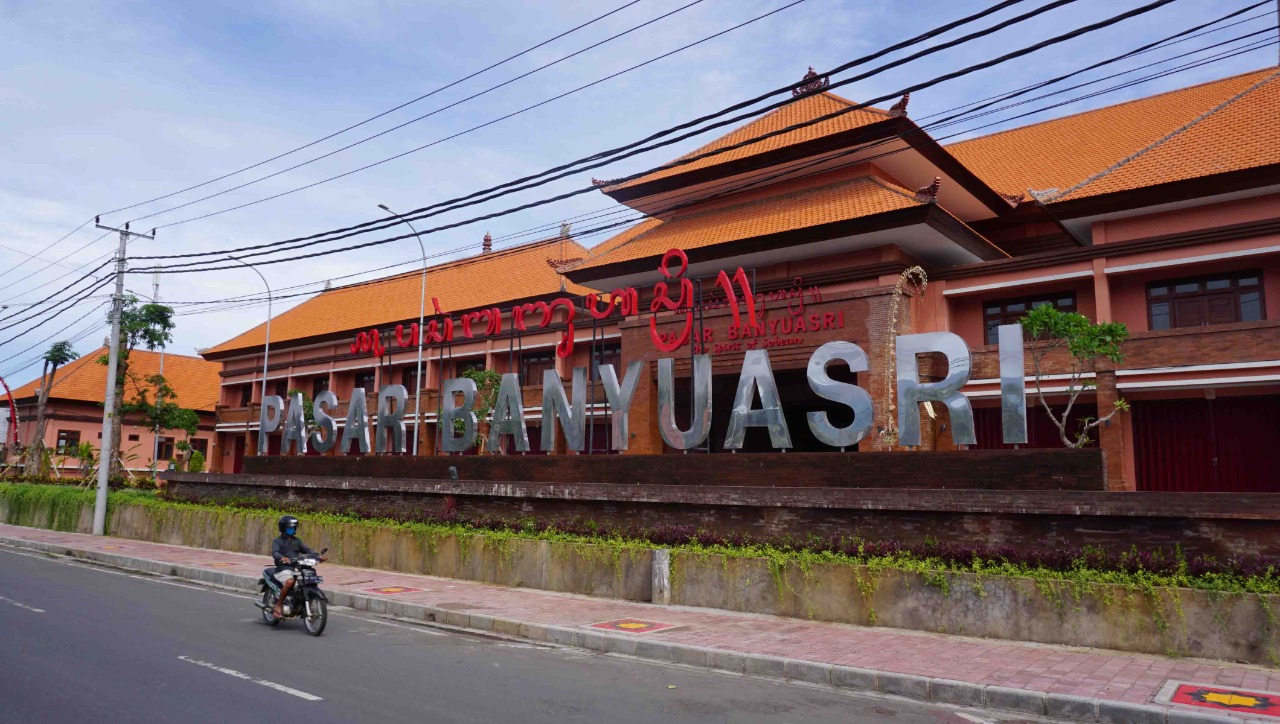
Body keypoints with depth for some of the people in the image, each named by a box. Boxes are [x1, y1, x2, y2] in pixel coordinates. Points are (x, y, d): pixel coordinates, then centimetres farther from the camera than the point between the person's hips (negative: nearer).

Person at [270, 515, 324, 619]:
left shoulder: (297, 541, 20)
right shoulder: (277, 541, 5)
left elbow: (306, 550, 9)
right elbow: (274, 553, -15)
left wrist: (318, 556, -10)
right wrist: (282, 558, -38)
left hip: (297, 568, 5)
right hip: (283, 568, -5)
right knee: (290, 582, -35)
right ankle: (278, 606, -19)